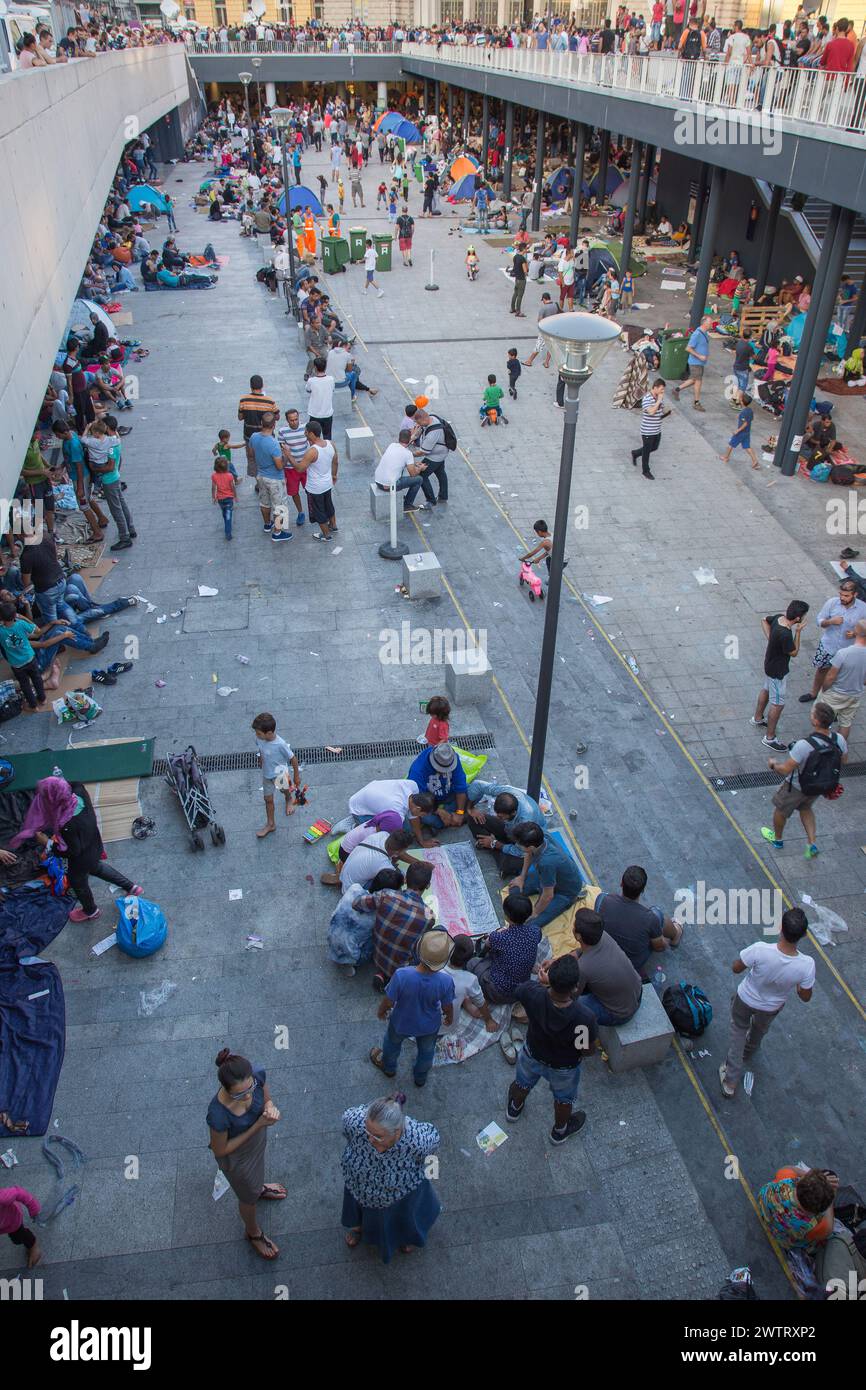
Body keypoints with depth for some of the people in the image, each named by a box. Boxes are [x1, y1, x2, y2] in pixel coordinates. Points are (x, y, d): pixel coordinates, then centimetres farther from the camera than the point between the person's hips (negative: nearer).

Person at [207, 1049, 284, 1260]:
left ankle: (258, 1187, 73)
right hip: (236, 1157, -4)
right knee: (249, 1197, 26)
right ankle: (253, 1233, 59)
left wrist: (270, 1109, -34)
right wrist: (258, 1126, -32)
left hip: (258, 1140, 4)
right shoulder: (218, 1114, -44)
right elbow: (220, 1151, -25)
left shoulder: (258, 1074, -33)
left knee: (257, 1169, 38)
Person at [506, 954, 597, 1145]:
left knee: (522, 1084, 36)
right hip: (564, 1068, -2)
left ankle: (514, 1109, 67)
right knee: (564, 1099, 32)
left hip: (532, 1055, 2)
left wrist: (548, 983, -5)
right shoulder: (583, 1017, -44)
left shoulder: (533, 995, -37)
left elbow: (518, 990, -11)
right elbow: (587, 1050, -24)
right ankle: (560, 1131, 60)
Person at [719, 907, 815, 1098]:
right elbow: (805, 997, -17)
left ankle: (731, 1082, 36)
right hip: (772, 1007, 2)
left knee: (739, 1030, 28)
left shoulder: (760, 950, -41)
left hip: (745, 999, -2)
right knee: (760, 1030, 35)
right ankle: (747, 1054, 66)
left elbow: (736, 968, -22)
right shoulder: (807, 965, -36)